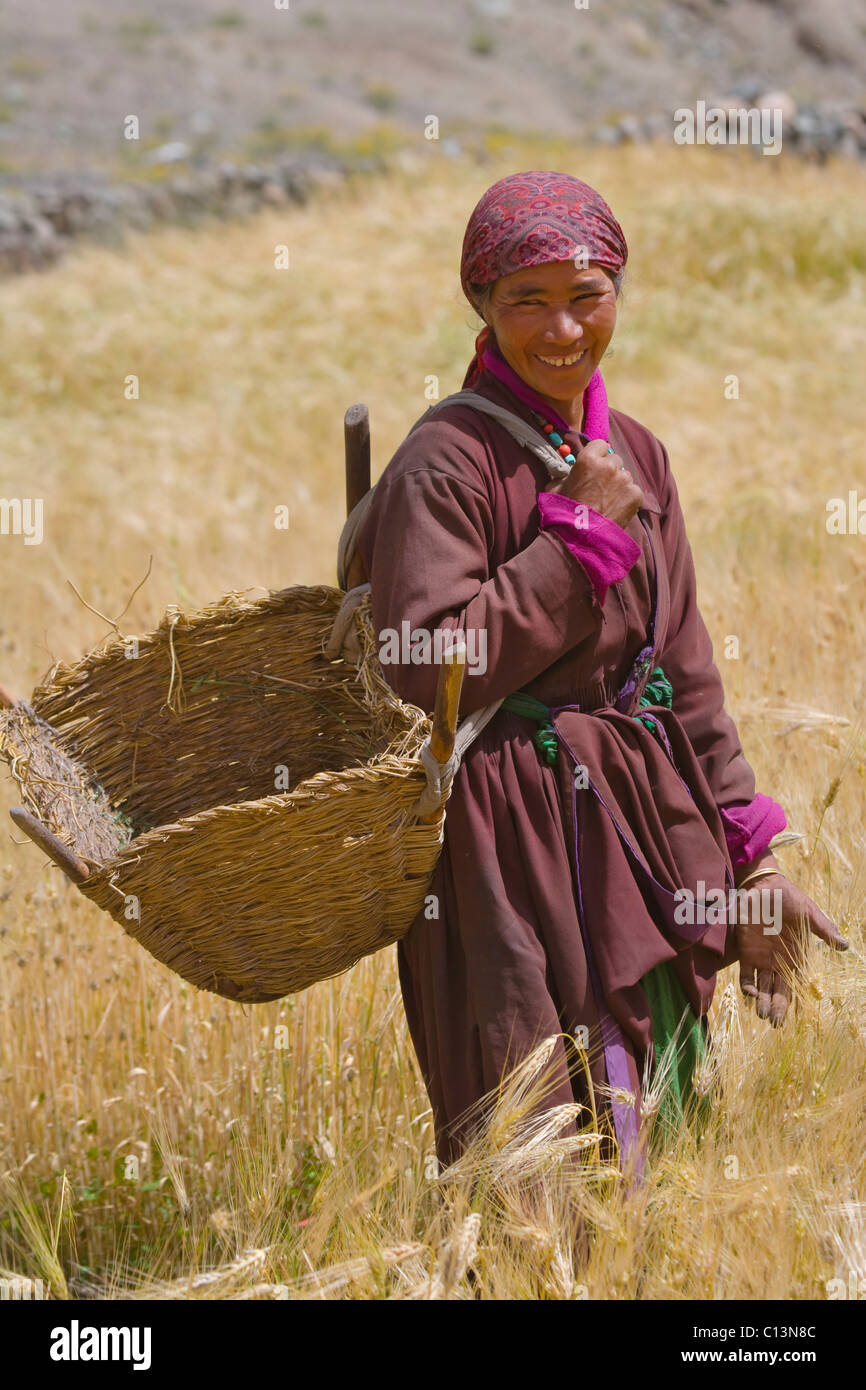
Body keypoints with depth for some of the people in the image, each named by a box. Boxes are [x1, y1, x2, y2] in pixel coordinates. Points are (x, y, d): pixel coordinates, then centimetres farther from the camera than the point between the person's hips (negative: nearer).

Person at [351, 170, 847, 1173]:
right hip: (515, 855, -7)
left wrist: (750, 858, 8)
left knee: (647, 1153, 12)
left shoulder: (633, 456, 10)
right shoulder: (447, 462, -11)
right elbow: (428, 671, -22)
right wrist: (585, 532, -16)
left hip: (641, 837, 7)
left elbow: (684, 674, 13)